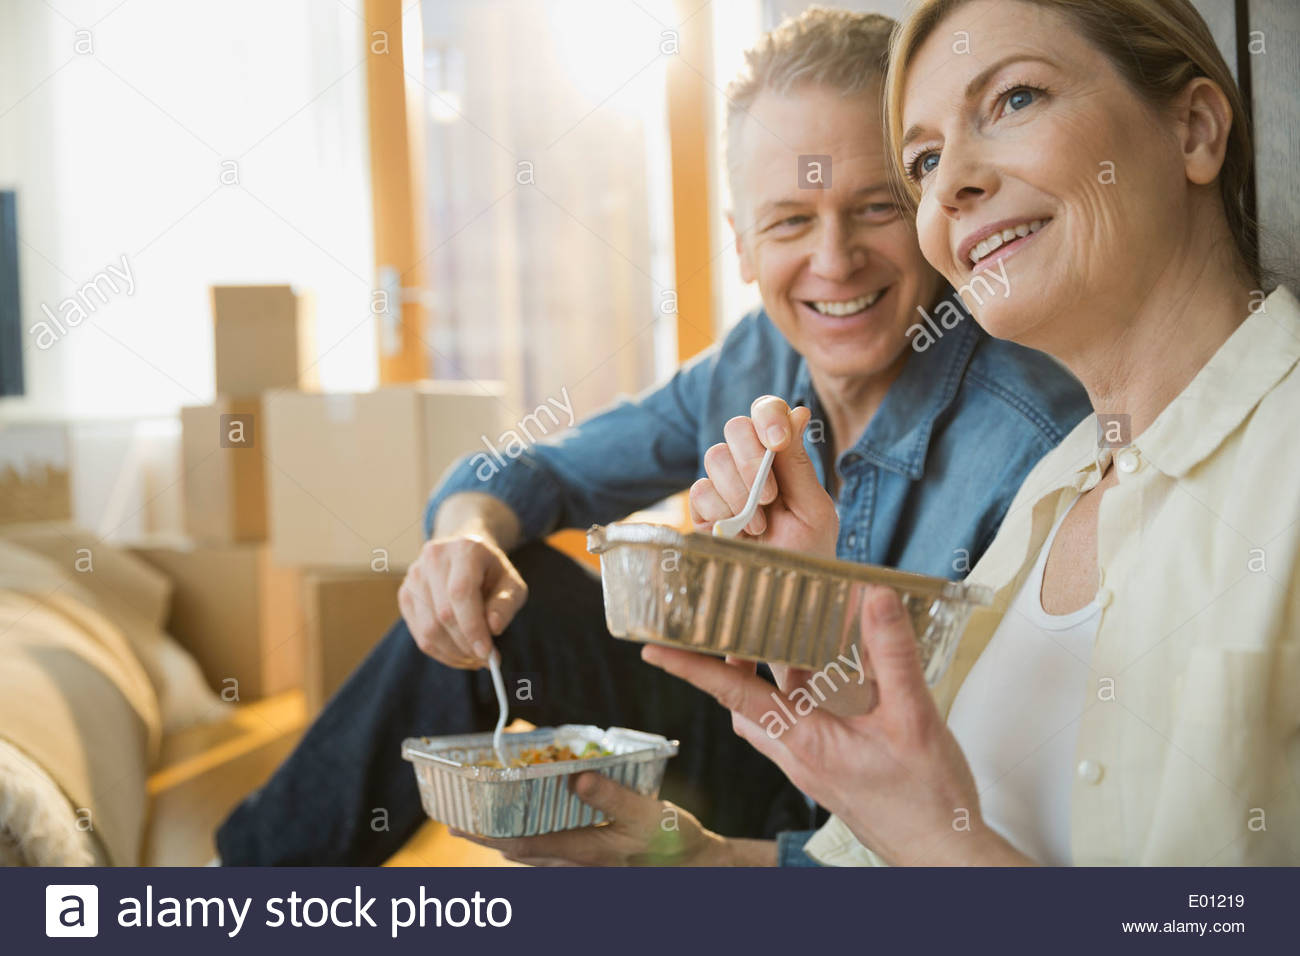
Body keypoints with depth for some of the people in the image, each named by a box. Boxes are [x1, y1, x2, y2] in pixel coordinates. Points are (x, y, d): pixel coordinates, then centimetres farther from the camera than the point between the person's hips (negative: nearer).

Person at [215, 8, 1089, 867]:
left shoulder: (1038, 455, -27)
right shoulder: (762, 362, -6)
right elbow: (526, 472, 6)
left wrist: (717, 858, -40)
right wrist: (469, 537, -19)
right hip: (759, 759, 6)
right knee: (491, 591, -1)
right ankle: (262, 864, 16)